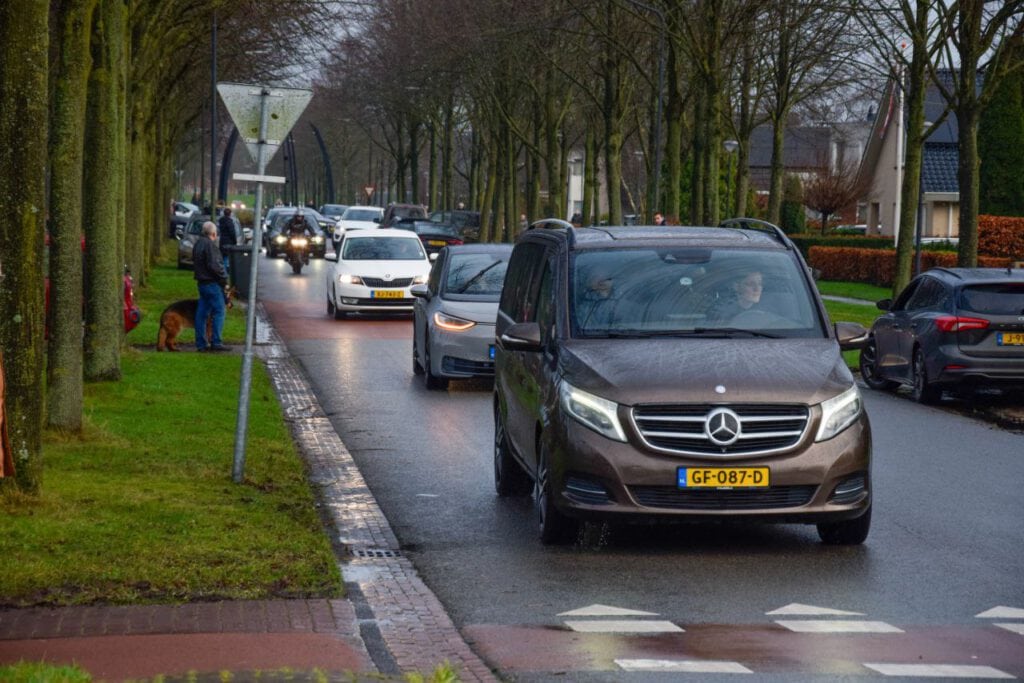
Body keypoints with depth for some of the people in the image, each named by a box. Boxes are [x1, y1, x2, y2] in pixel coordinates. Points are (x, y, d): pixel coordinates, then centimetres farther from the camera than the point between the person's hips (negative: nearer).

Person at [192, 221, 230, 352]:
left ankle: (201, 343, 11)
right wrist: (224, 279, -11)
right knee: (219, 312, -6)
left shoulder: (198, 244, 15)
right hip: (212, 283, -9)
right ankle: (216, 342, -10)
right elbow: (214, 265, -22)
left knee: (202, 313, 9)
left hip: (202, 282, 9)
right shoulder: (209, 245, -15)